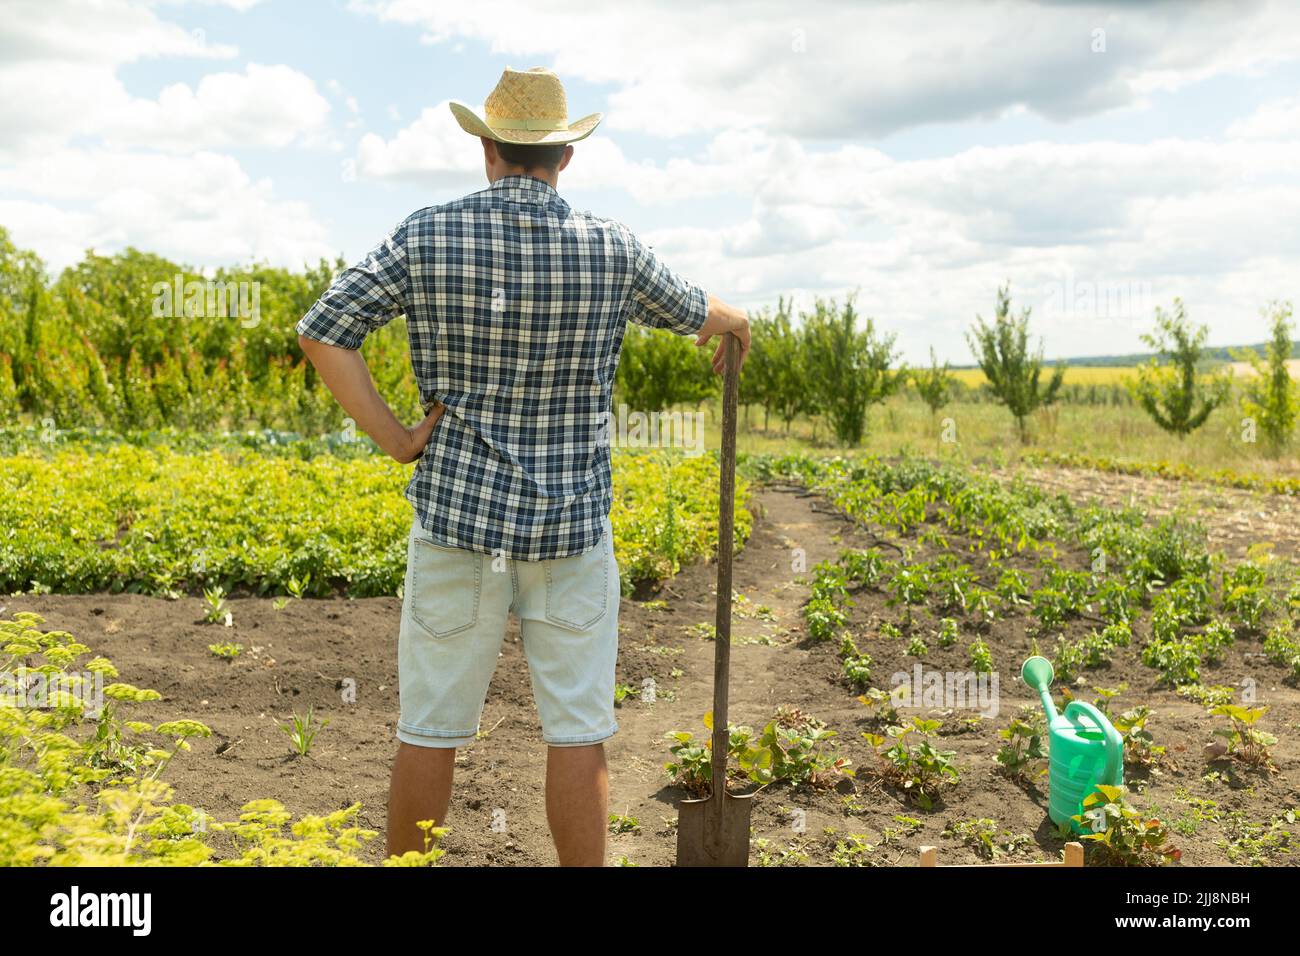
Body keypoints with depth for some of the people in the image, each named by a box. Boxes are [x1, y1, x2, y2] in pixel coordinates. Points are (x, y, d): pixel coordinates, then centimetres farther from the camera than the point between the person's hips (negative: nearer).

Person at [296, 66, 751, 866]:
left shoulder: (429, 237, -3)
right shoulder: (611, 248, -2)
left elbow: (322, 333, -8)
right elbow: (691, 313, 16)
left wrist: (394, 437, -4)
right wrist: (733, 321, 39)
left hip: (459, 510, 1)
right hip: (572, 523, 0)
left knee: (432, 726, 11)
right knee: (578, 731, 7)